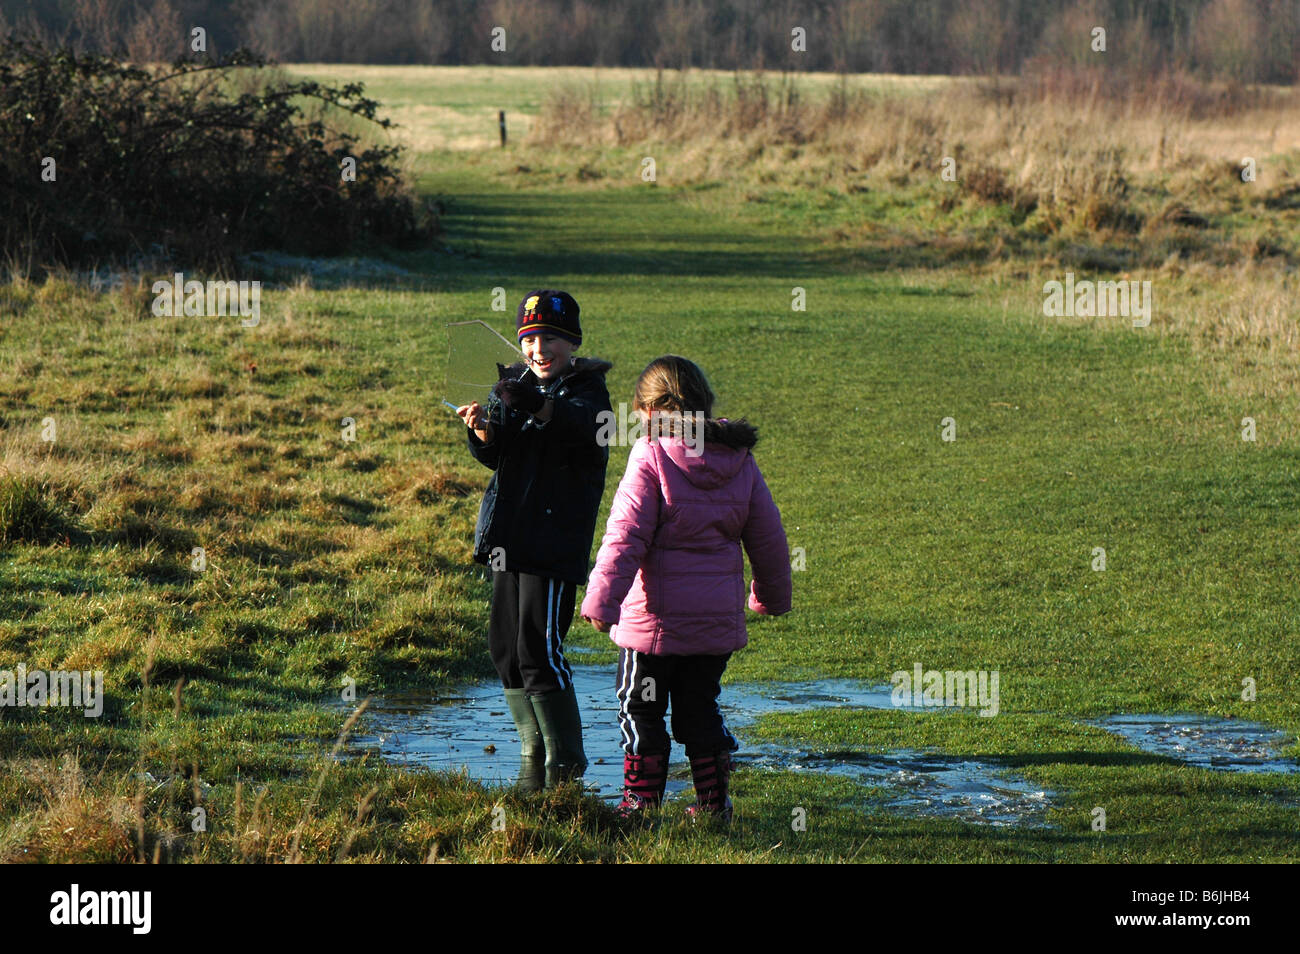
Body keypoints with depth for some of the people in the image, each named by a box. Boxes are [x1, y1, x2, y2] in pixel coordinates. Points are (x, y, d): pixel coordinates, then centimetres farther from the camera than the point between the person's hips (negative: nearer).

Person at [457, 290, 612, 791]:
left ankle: (565, 764, 0)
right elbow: (493, 454, 0)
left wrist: (538, 406, -49)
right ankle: (533, 755, 23)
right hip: (509, 537, 7)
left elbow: (582, 421, -30)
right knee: (506, 648, 10)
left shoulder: (587, 387, -6)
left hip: (556, 540, -7)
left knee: (539, 650, -12)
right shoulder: (514, 383, 11)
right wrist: (482, 428, -23)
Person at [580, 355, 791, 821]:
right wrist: (771, 595, 27)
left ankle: (641, 801, 7)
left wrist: (601, 600, -17)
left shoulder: (650, 456, -12)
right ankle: (714, 802, 20)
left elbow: (625, 536, -17)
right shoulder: (740, 461, 5)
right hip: (718, 619, 5)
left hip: (655, 615, -5)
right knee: (700, 709, 18)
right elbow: (769, 538, 12)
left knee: (641, 710, 7)